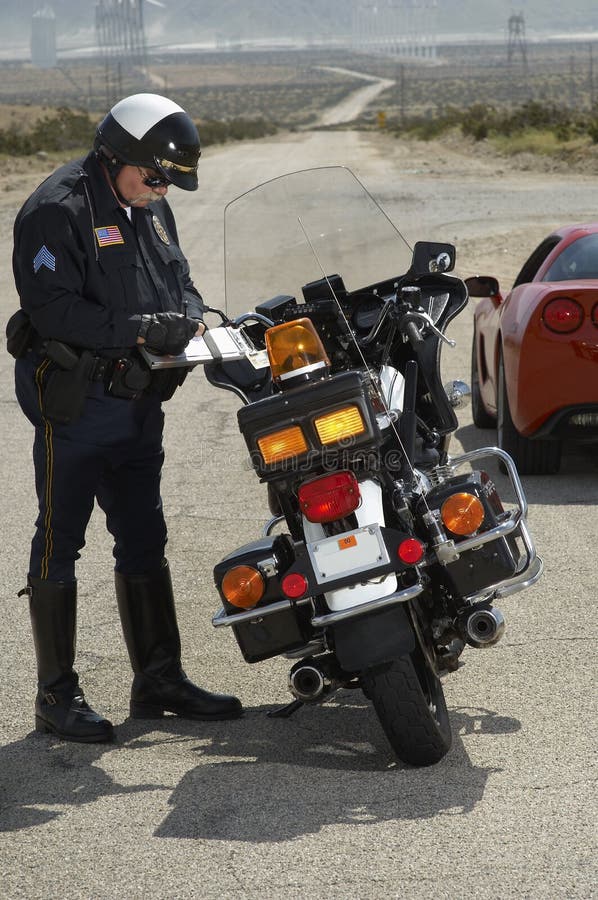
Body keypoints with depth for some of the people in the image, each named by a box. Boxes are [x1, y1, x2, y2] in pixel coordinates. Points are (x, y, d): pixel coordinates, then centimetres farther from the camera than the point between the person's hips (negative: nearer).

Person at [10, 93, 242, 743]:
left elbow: (178, 277, 18)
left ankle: (158, 678, 23)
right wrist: (137, 331, -27)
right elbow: (52, 306, -22)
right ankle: (56, 695, 3)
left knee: (144, 540, 14)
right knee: (58, 543, -2)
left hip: (137, 401, 9)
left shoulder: (150, 210, 12)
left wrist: (188, 316, -5)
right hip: (73, 402, -8)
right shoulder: (57, 210, -15)